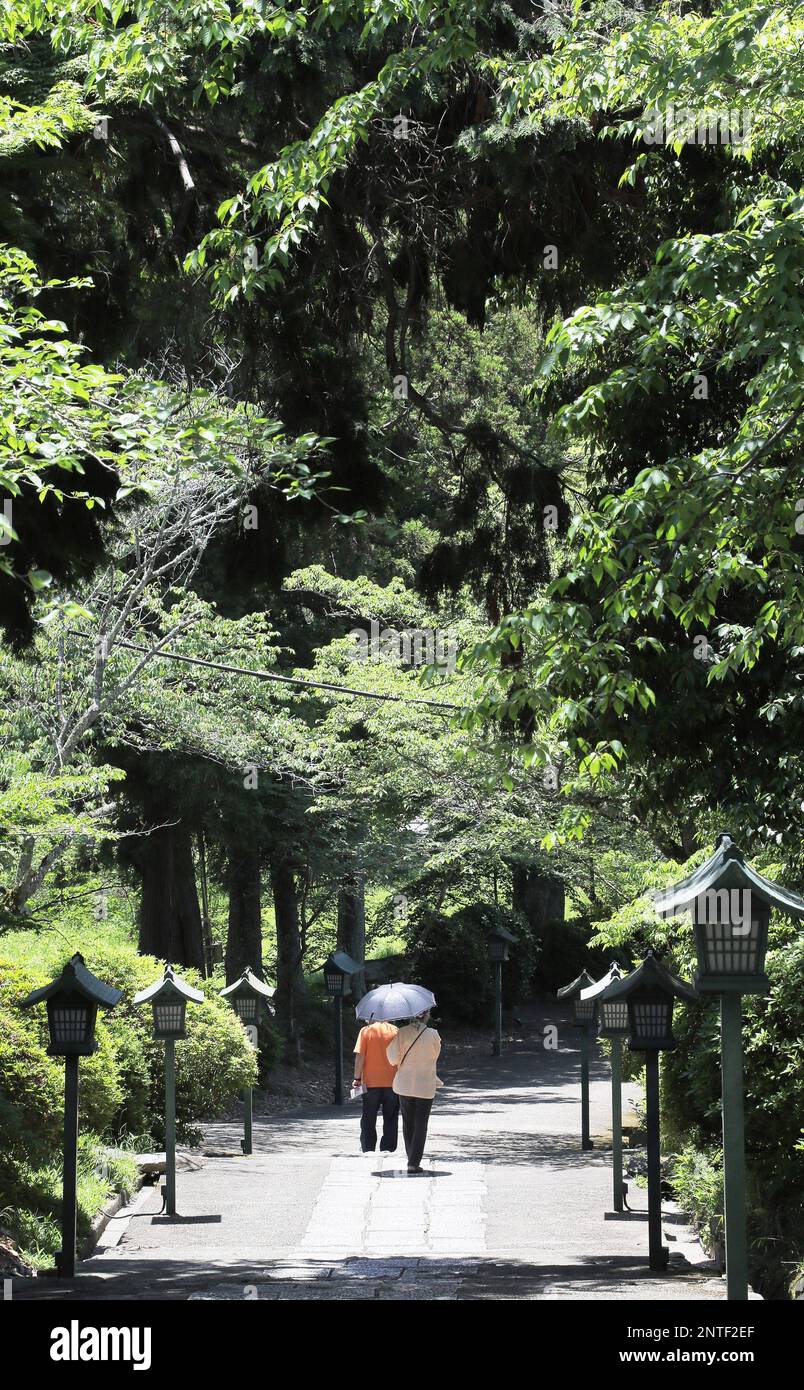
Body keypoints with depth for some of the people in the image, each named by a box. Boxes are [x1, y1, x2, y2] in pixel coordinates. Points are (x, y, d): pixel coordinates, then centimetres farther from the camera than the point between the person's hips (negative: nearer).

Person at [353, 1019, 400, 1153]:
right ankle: (388, 1148, 9)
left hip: (371, 1082, -1)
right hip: (392, 1082, 1)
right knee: (390, 1118, 10)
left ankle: (368, 1148, 8)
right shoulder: (395, 1031, -1)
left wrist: (357, 1078, -4)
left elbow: (360, 1056, -10)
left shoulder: (366, 1031, -6)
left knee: (368, 1118, 9)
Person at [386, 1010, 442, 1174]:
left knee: (408, 1123, 16)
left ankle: (412, 1159, 24)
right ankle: (414, 1163, -3)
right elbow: (435, 1056, 3)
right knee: (421, 1125, 4)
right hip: (425, 1086, -2)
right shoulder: (433, 1034, -10)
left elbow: (393, 1057, -11)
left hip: (404, 1084, 2)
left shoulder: (402, 1033, -9)